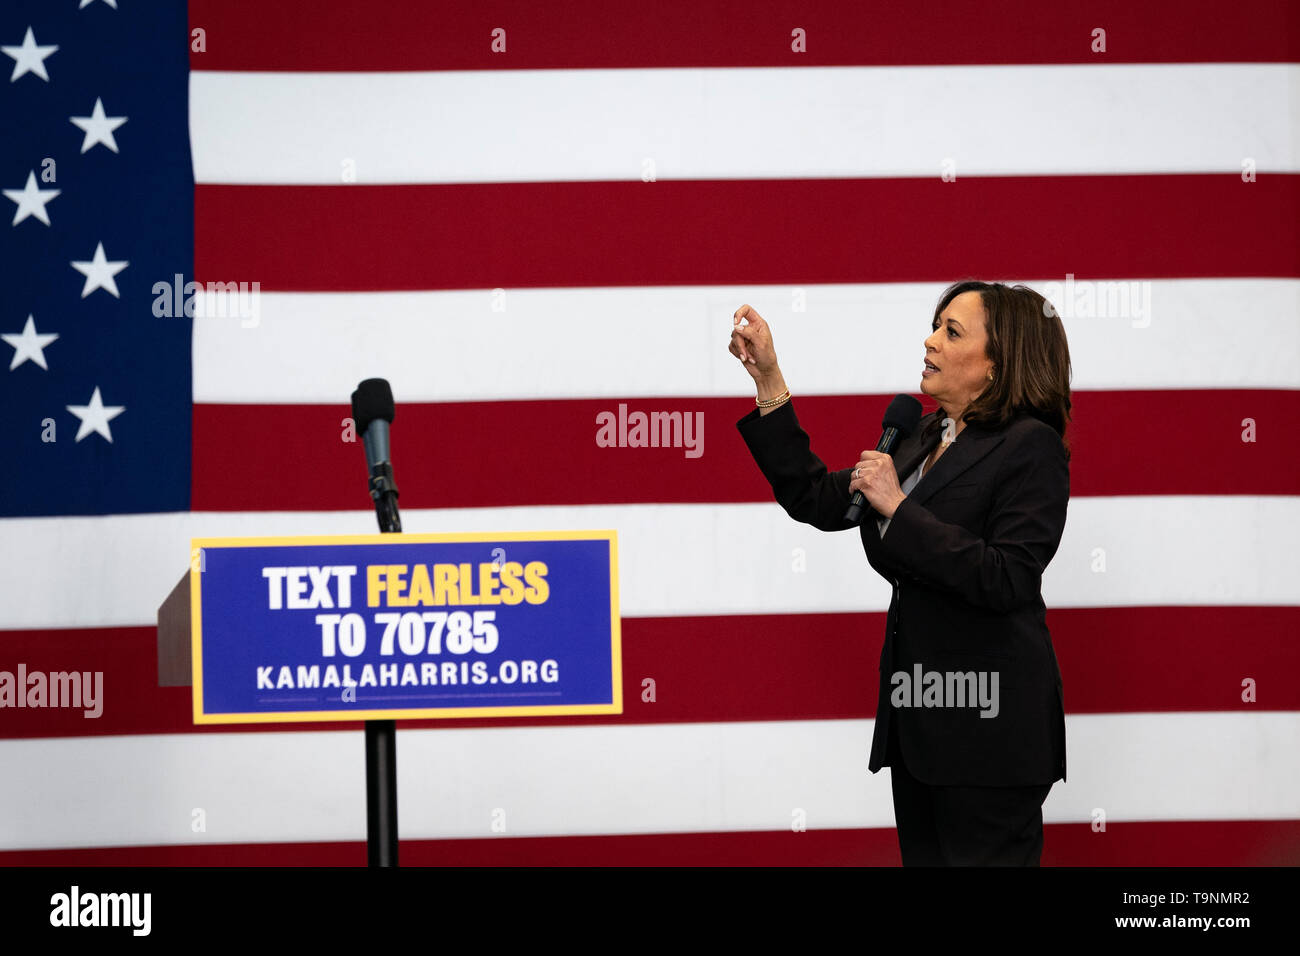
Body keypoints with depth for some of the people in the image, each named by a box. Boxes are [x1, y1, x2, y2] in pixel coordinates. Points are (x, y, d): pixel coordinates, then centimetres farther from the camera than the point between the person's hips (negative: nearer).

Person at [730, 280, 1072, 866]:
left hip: (987, 725, -8)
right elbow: (817, 501, 13)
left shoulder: (1030, 446, -11)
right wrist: (768, 379, 9)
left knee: (981, 859, -4)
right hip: (917, 714, 8)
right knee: (924, 858, 13)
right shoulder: (922, 441, 14)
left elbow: (1004, 580, -20)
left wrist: (899, 508, -18)